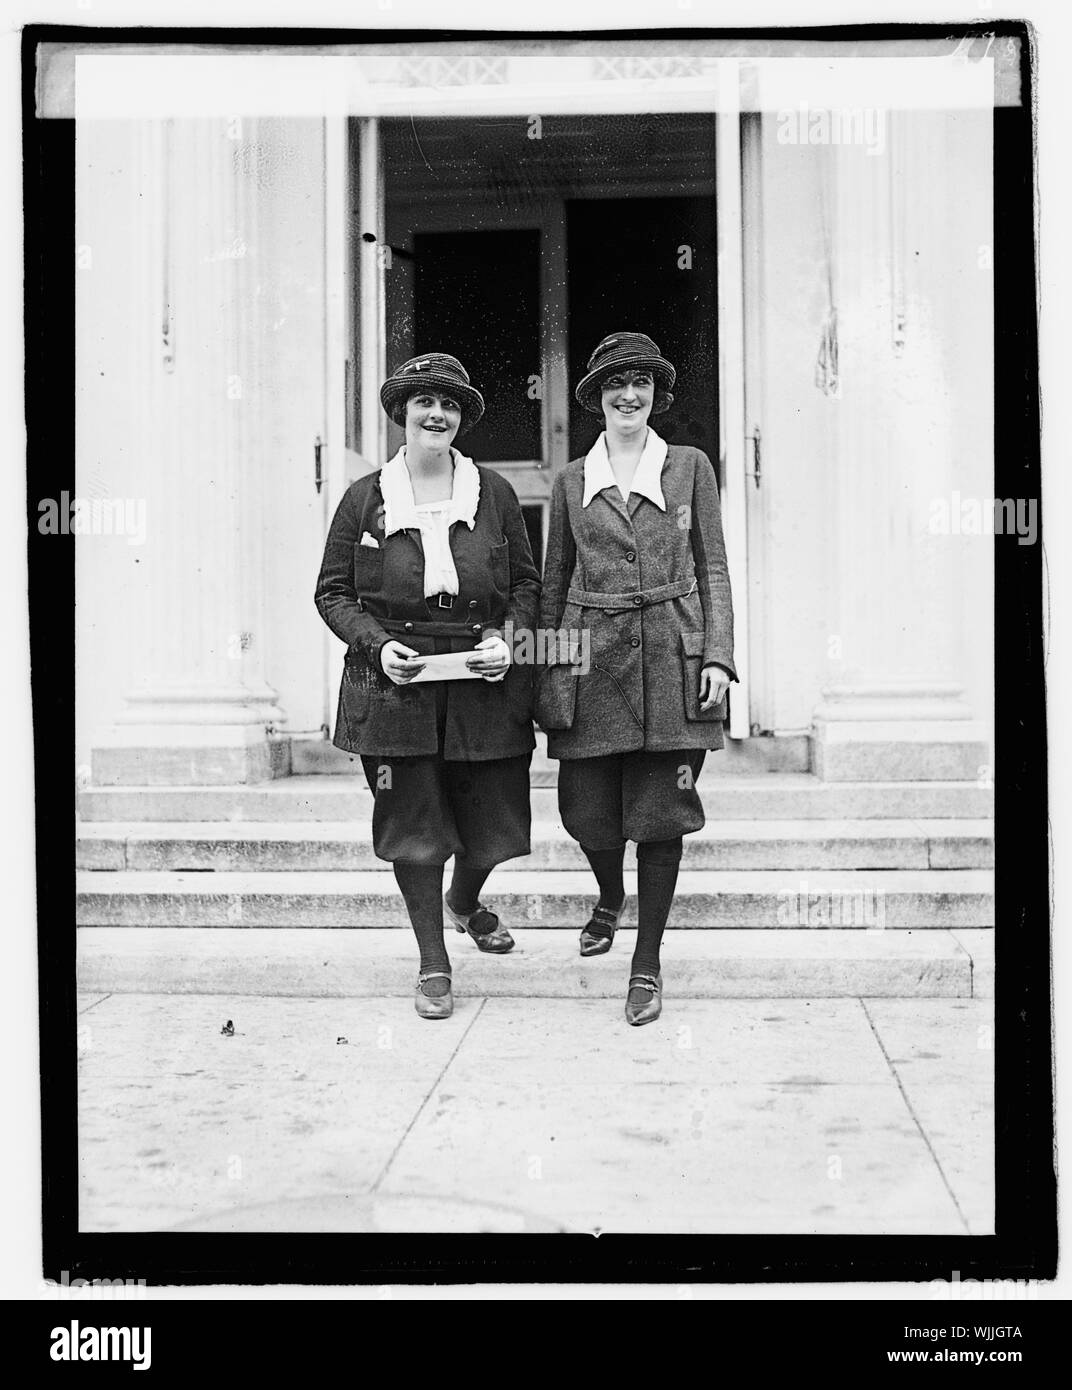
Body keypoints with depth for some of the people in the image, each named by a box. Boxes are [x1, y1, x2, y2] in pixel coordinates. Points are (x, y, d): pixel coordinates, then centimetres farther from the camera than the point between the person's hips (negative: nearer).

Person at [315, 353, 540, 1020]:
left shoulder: (494, 493, 4)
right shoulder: (365, 498, 1)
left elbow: (527, 583, 11)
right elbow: (333, 591, 5)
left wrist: (506, 639, -7)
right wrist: (377, 644, -10)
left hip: (484, 684, 1)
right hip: (397, 686, -1)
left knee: (490, 821, 8)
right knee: (412, 825, 3)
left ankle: (465, 901, 44)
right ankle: (434, 961, 21)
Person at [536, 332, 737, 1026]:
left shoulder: (690, 467, 6)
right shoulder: (572, 481, 10)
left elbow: (713, 569, 5)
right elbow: (554, 579, 13)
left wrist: (718, 656, -5)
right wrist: (547, 665, 8)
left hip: (670, 656, -1)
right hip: (591, 660, 2)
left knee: (660, 810, -1)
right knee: (586, 807, 5)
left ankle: (647, 962, 12)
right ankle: (611, 898, 39)